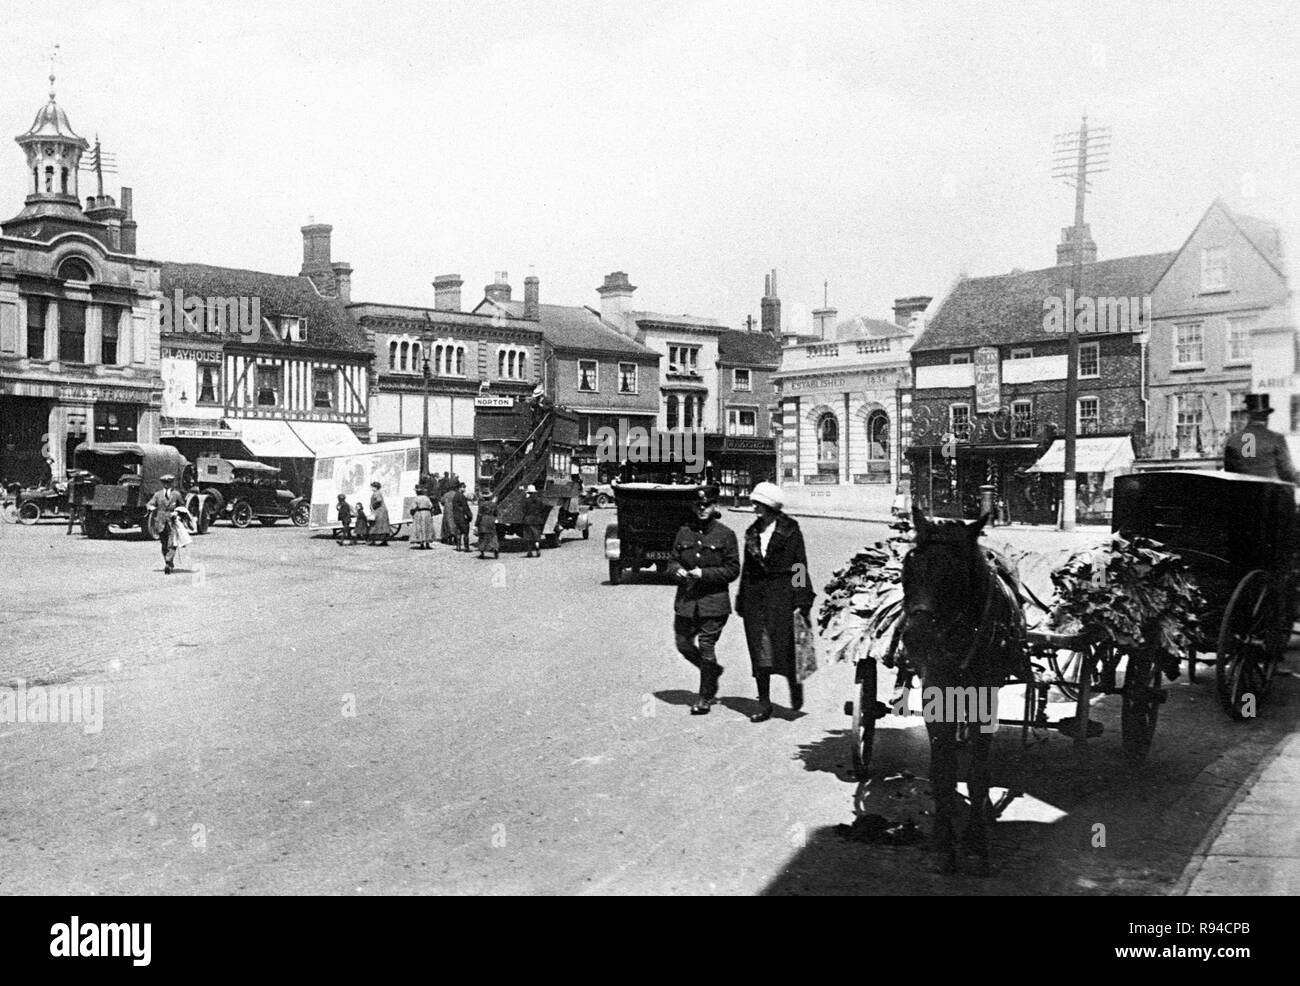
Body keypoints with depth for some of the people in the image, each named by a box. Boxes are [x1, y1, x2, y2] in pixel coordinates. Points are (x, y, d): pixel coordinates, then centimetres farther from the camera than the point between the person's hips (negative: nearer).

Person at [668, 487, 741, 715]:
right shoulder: (684, 532, 8)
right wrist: (678, 570, -9)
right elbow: (672, 560, 15)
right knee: (683, 644, 8)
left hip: (713, 601, -5)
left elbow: (733, 570, -4)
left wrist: (704, 573, -15)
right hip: (686, 600, 5)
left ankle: (705, 698, 9)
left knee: (706, 646, -5)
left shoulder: (725, 534, -4)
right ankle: (713, 670, 36)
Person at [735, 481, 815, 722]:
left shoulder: (790, 530, -2)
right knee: (759, 650, 2)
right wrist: (741, 601, 14)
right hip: (754, 593, 5)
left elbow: (800, 567, -4)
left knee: (783, 645, -5)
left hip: (781, 593, -5)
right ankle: (764, 704, 8)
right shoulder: (752, 532, 13)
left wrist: (802, 602, -9)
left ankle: (795, 684, 24)